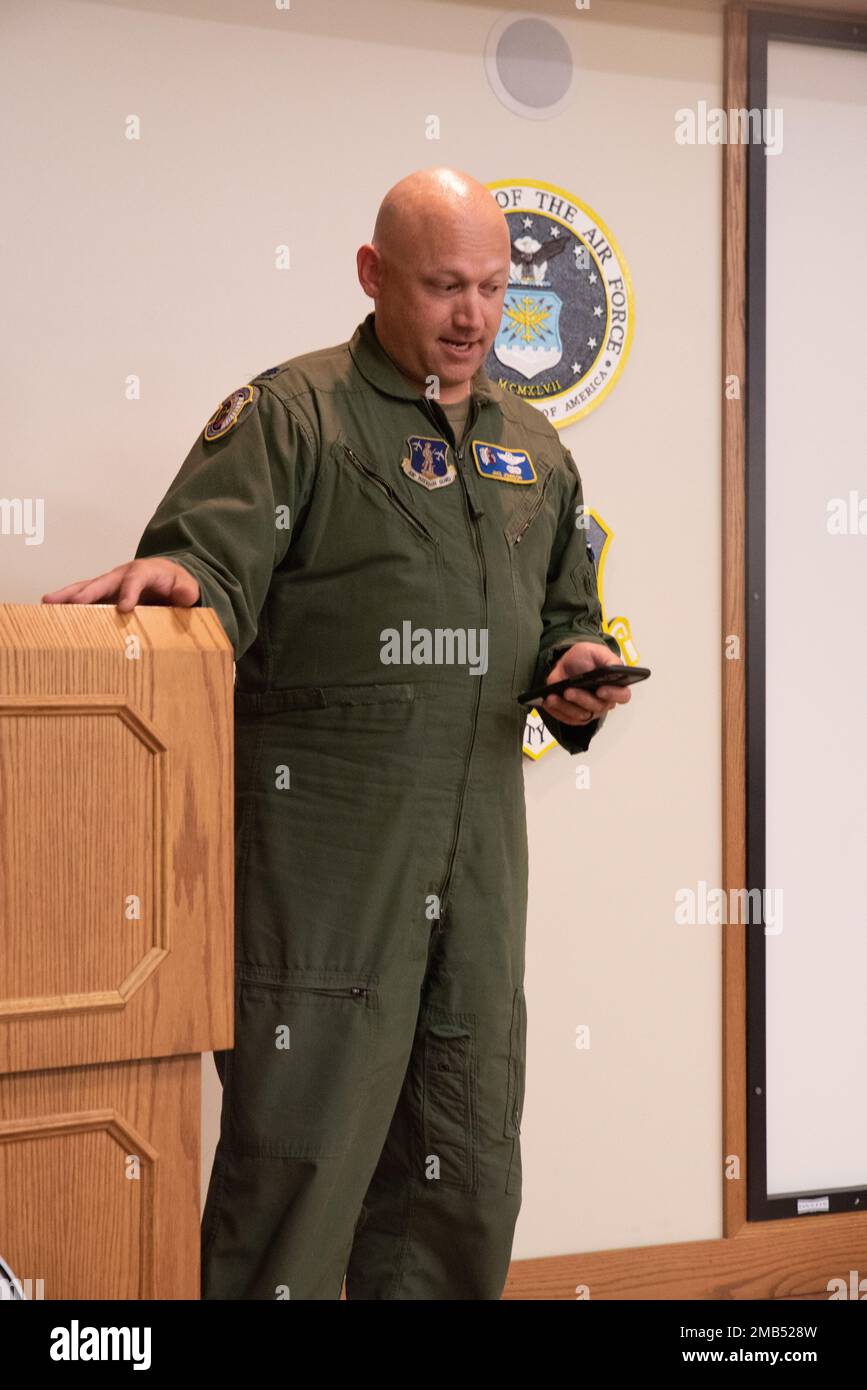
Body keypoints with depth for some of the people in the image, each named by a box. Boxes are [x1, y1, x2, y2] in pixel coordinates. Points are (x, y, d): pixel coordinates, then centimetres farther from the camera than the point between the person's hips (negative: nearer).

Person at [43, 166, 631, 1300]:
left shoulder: (533, 449, 18)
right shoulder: (292, 414, -2)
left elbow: (568, 612, 27)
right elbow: (211, 566, -14)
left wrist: (581, 669, 5)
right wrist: (173, 577, -36)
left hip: (479, 854, 6)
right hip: (322, 851, -6)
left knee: (467, 1172, 13)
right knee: (300, 1152, -7)